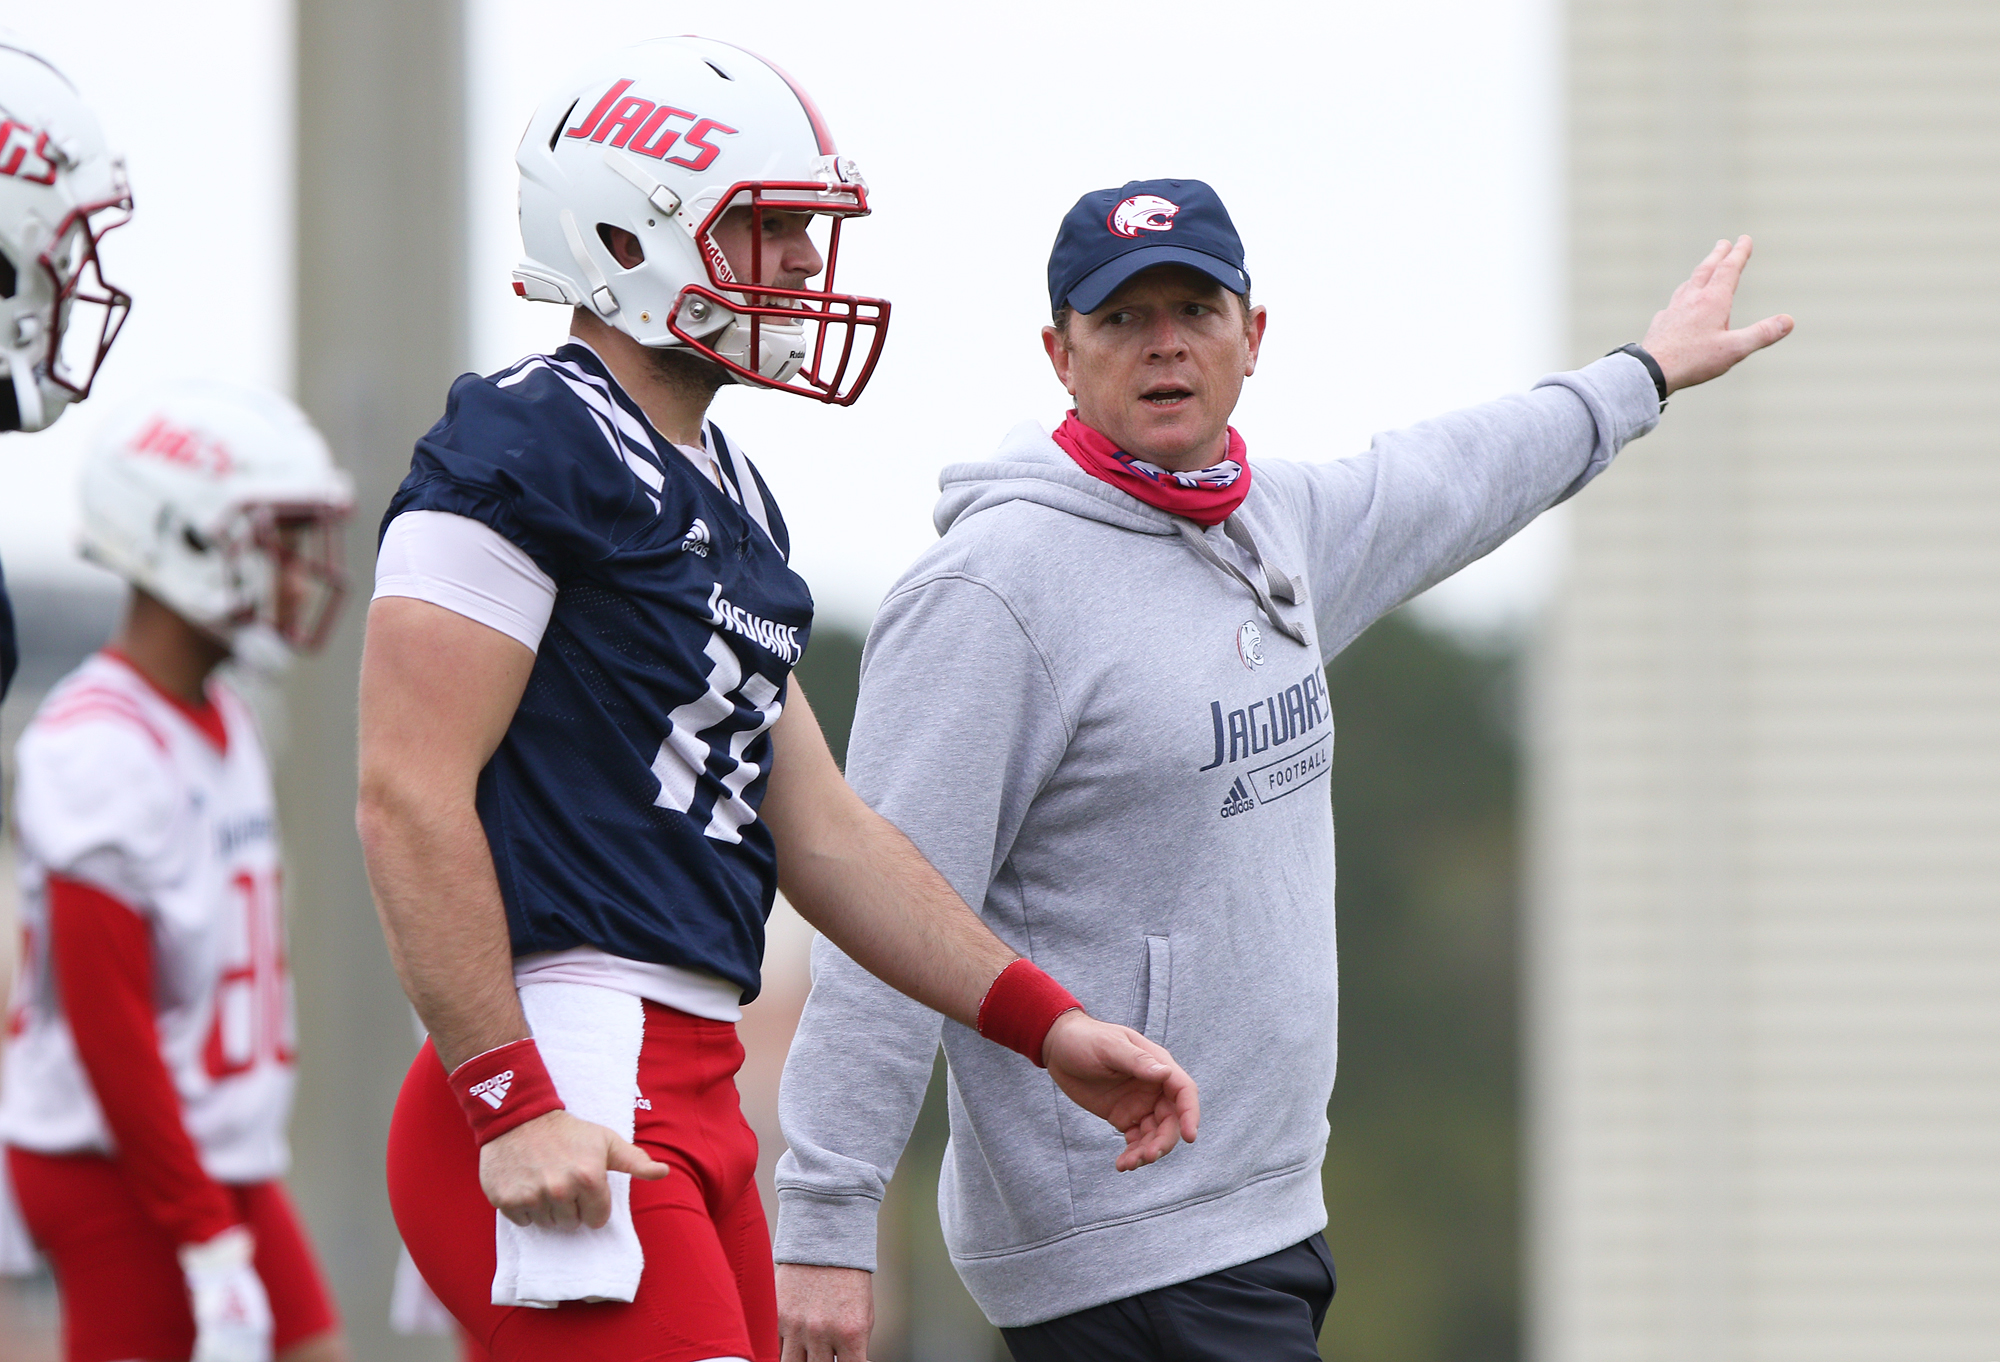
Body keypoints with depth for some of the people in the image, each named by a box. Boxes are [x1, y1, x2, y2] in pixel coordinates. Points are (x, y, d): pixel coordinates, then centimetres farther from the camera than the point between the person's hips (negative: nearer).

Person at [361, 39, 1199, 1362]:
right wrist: (512, 1106, -21)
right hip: (568, 1092, -10)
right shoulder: (524, 451, -10)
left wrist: (1046, 1023, 19)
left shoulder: (730, 498, 21)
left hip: (695, 1096, 10)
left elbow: (821, 828, 25)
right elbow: (410, 796, -17)